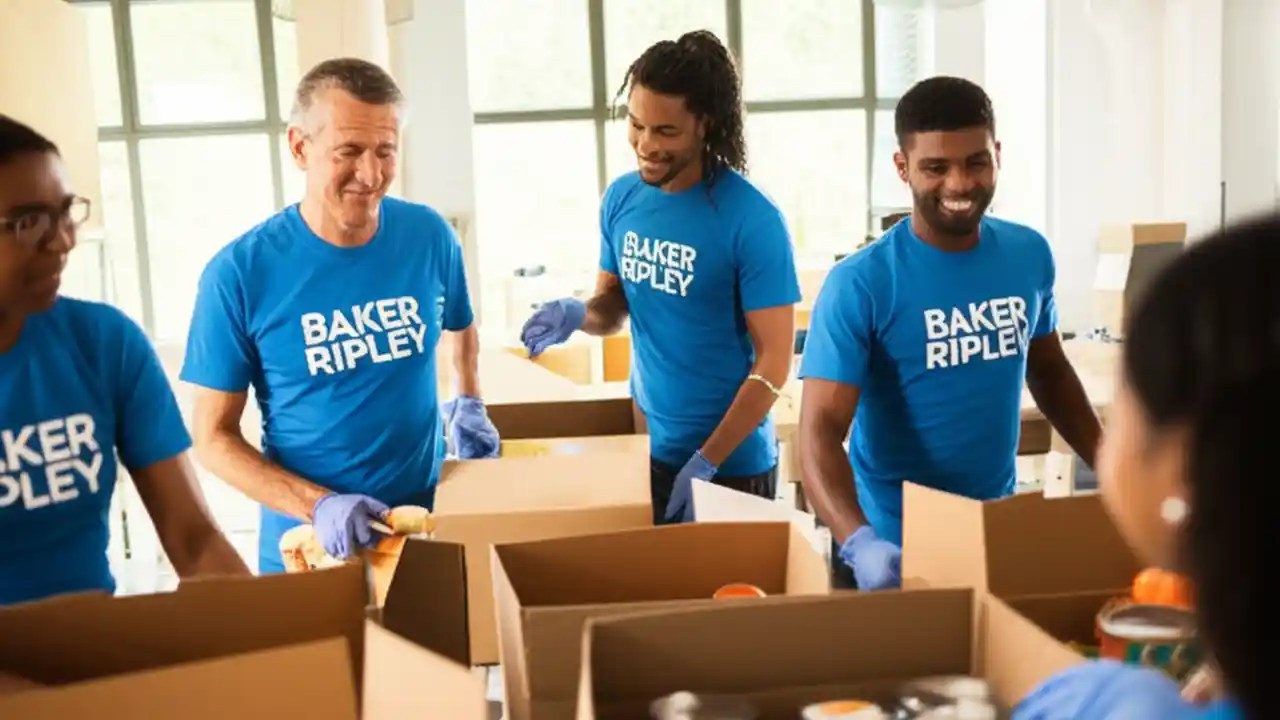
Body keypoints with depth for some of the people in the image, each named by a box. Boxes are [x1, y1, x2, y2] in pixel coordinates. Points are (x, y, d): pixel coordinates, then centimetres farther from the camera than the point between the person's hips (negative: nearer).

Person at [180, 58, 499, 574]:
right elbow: (214, 437, -10)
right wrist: (318, 505, -22)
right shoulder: (240, 273, -14)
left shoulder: (429, 237, -5)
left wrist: (469, 403, 3)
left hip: (429, 524, 3)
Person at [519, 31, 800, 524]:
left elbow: (773, 361, -16)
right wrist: (578, 314, -13)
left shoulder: (752, 220, -18)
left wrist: (704, 462, -17)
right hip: (644, 447, 5)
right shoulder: (621, 198, -2)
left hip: (732, 463, -5)